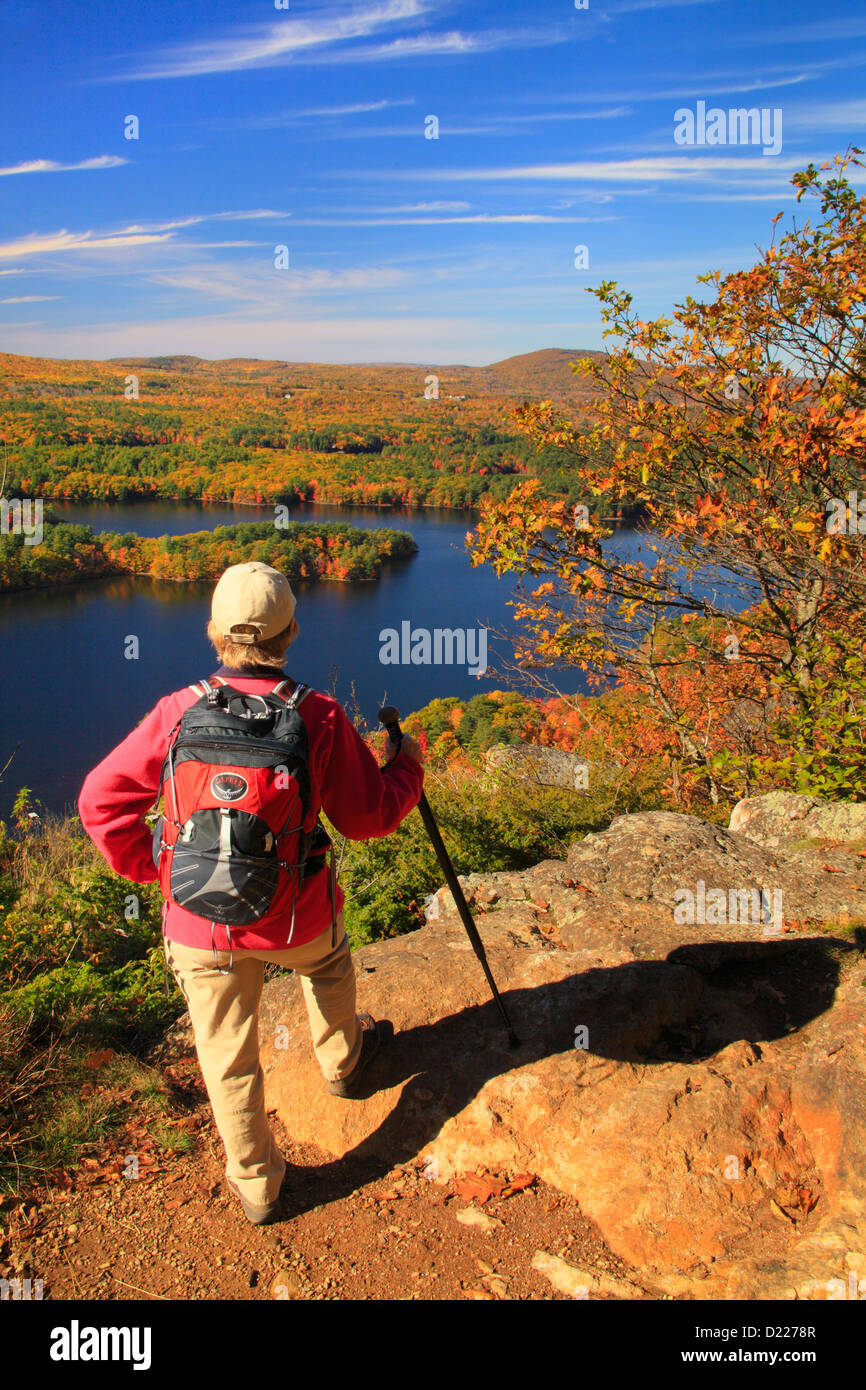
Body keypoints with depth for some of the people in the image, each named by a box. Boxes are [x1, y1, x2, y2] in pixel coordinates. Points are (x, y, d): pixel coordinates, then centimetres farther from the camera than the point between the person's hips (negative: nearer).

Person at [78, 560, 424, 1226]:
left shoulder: (178, 711, -12)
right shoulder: (320, 717, -15)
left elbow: (100, 801, -8)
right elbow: (372, 815, -6)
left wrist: (150, 867, 5)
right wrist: (408, 764, 12)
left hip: (201, 927, 1)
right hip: (295, 918, 0)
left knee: (228, 1057, 18)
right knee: (329, 958, 34)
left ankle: (257, 1187, 34)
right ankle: (343, 1060, 57)